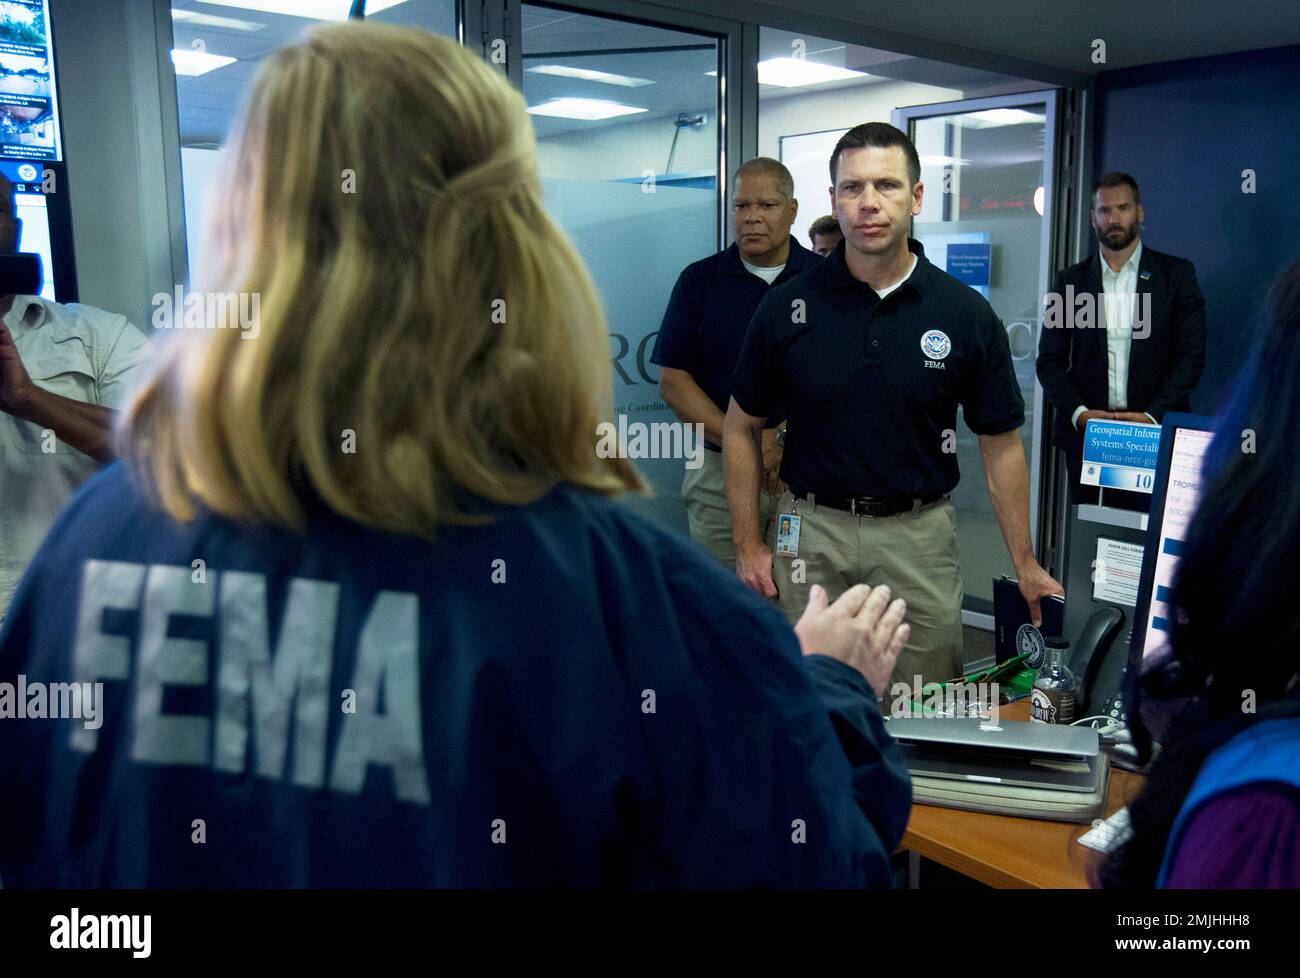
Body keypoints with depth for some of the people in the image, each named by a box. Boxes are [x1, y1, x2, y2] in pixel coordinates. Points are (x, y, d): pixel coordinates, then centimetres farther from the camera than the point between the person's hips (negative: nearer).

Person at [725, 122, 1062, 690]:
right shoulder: (786, 307, -3)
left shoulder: (966, 313, -3)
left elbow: (1000, 444, 3)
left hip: (919, 535, 0)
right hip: (812, 531, 0)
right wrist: (748, 545, 0)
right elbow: (741, 427, 5)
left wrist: (1024, 564, 1)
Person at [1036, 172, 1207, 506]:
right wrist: (1079, 413, -10)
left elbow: (1192, 356, 1)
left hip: (1156, 437, -1)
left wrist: (1152, 416, -13)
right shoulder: (1070, 280, 8)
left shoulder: (1177, 274, 5)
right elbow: (1049, 361, 5)